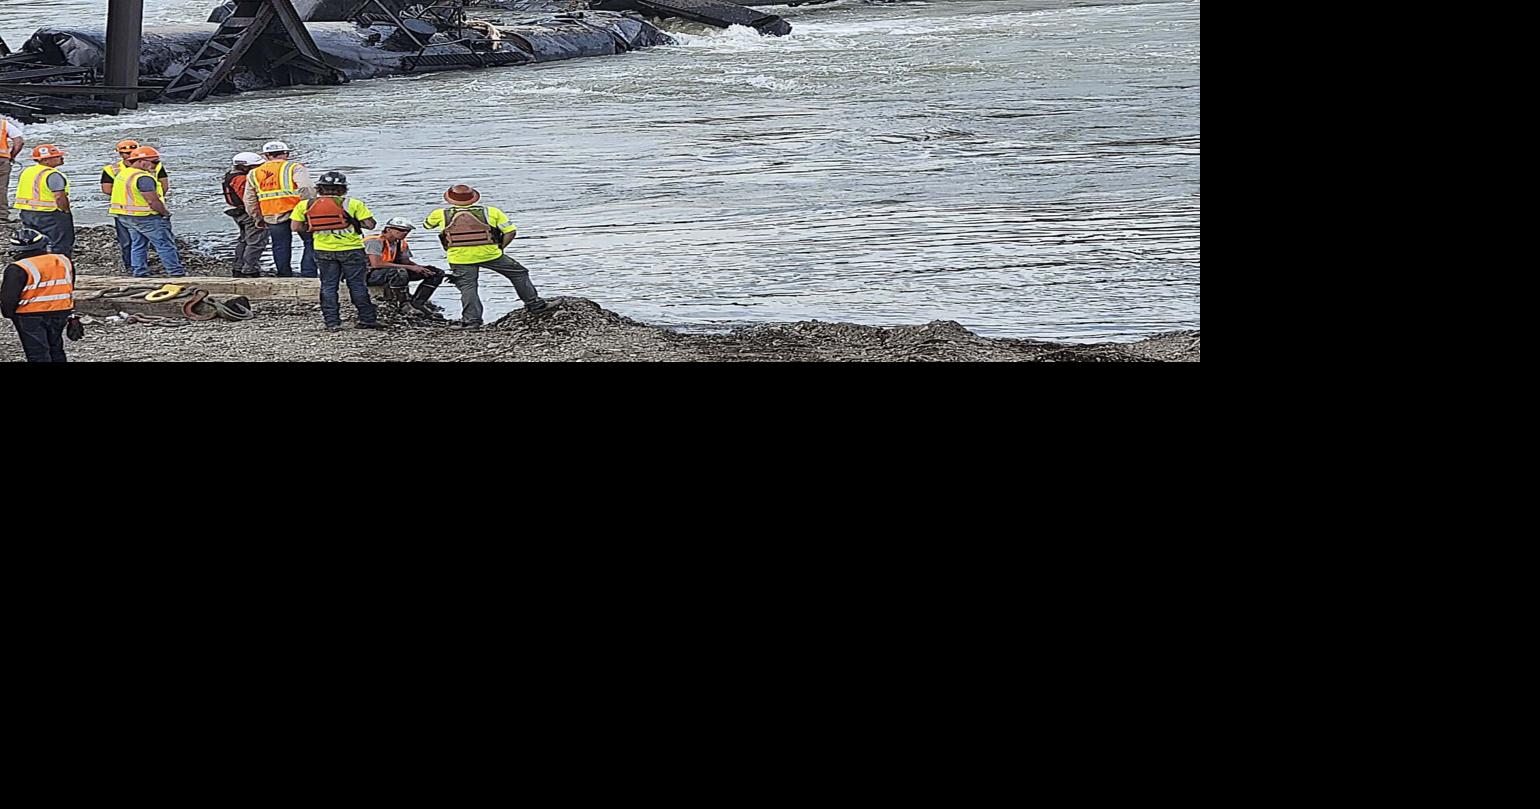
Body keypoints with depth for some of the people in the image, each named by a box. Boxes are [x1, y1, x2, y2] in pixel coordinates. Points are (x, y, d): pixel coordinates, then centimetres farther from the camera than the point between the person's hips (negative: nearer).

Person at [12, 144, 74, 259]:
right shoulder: (53, 175, -18)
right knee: (60, 248, 1)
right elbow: (60, 198, -23)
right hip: (50, 217, -8)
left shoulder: (26, 172, 8)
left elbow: (21, 193, 13)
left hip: (26, 214, 8)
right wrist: (66, 211, -9)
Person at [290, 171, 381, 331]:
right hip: (351, 250, -2)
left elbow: (296, 227, -2)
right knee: (357, 285, 9)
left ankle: (332, 322, 7)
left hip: (323, 251, 2)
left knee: (328, 286, 11)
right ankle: (367, 319, 12)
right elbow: (369, 224, -11)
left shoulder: (305, 205, -2)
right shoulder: (353, 204, -9)